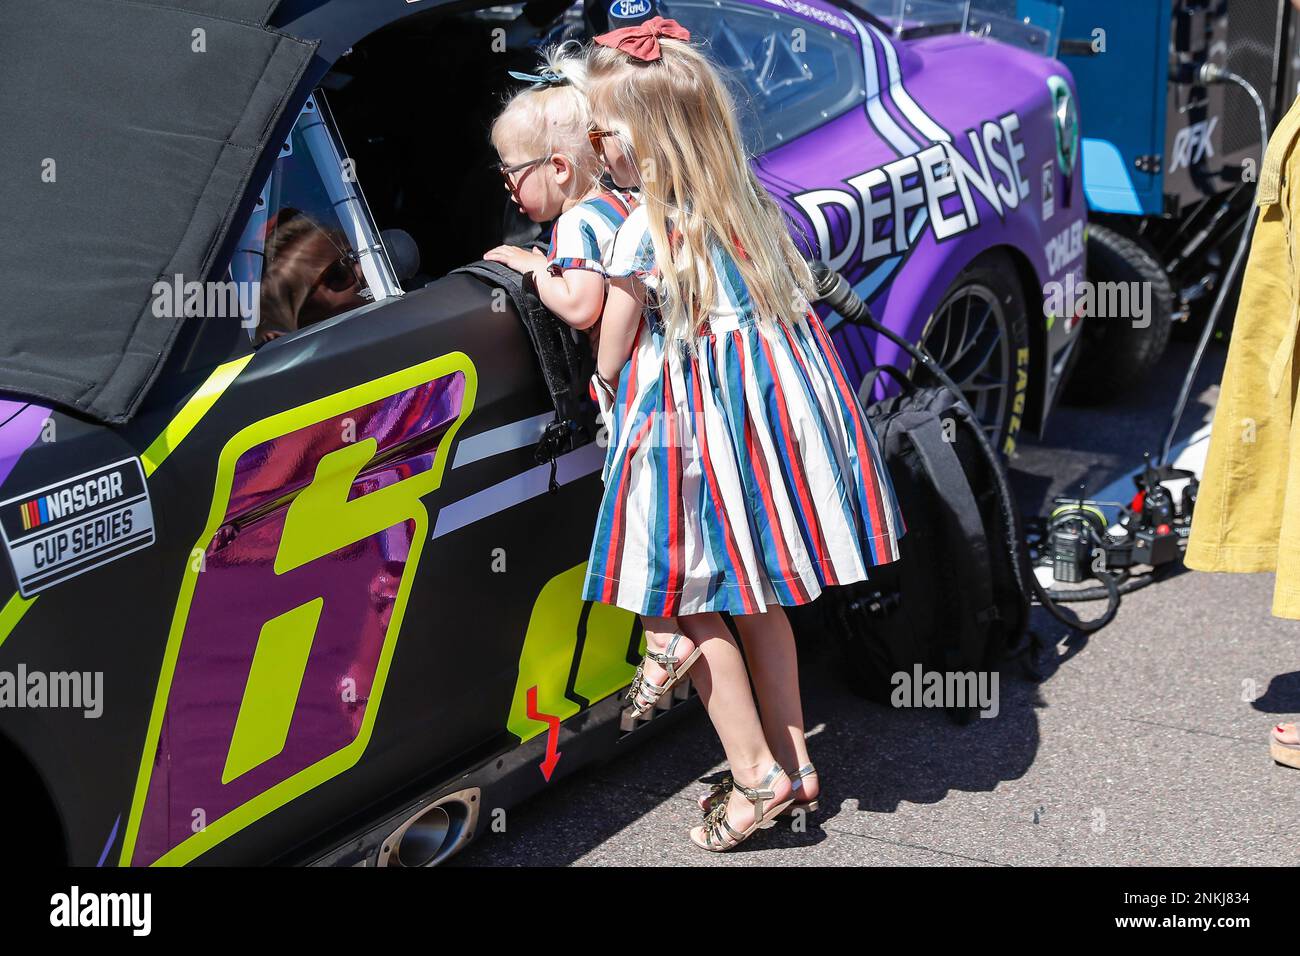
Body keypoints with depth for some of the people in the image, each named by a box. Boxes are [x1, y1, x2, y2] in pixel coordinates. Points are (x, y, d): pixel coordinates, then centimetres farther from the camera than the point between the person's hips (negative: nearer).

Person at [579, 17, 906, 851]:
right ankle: (794, 761, 24)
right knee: (758, 597, 17)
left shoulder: (644, 232, -13)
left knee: (689, 604, 5)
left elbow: (612, 355, -5)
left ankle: (757, 776, 7)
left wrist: (609, 387, 17)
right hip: (776, 404, 8)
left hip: (692, 421, -8)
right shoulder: (752, 207, 8)